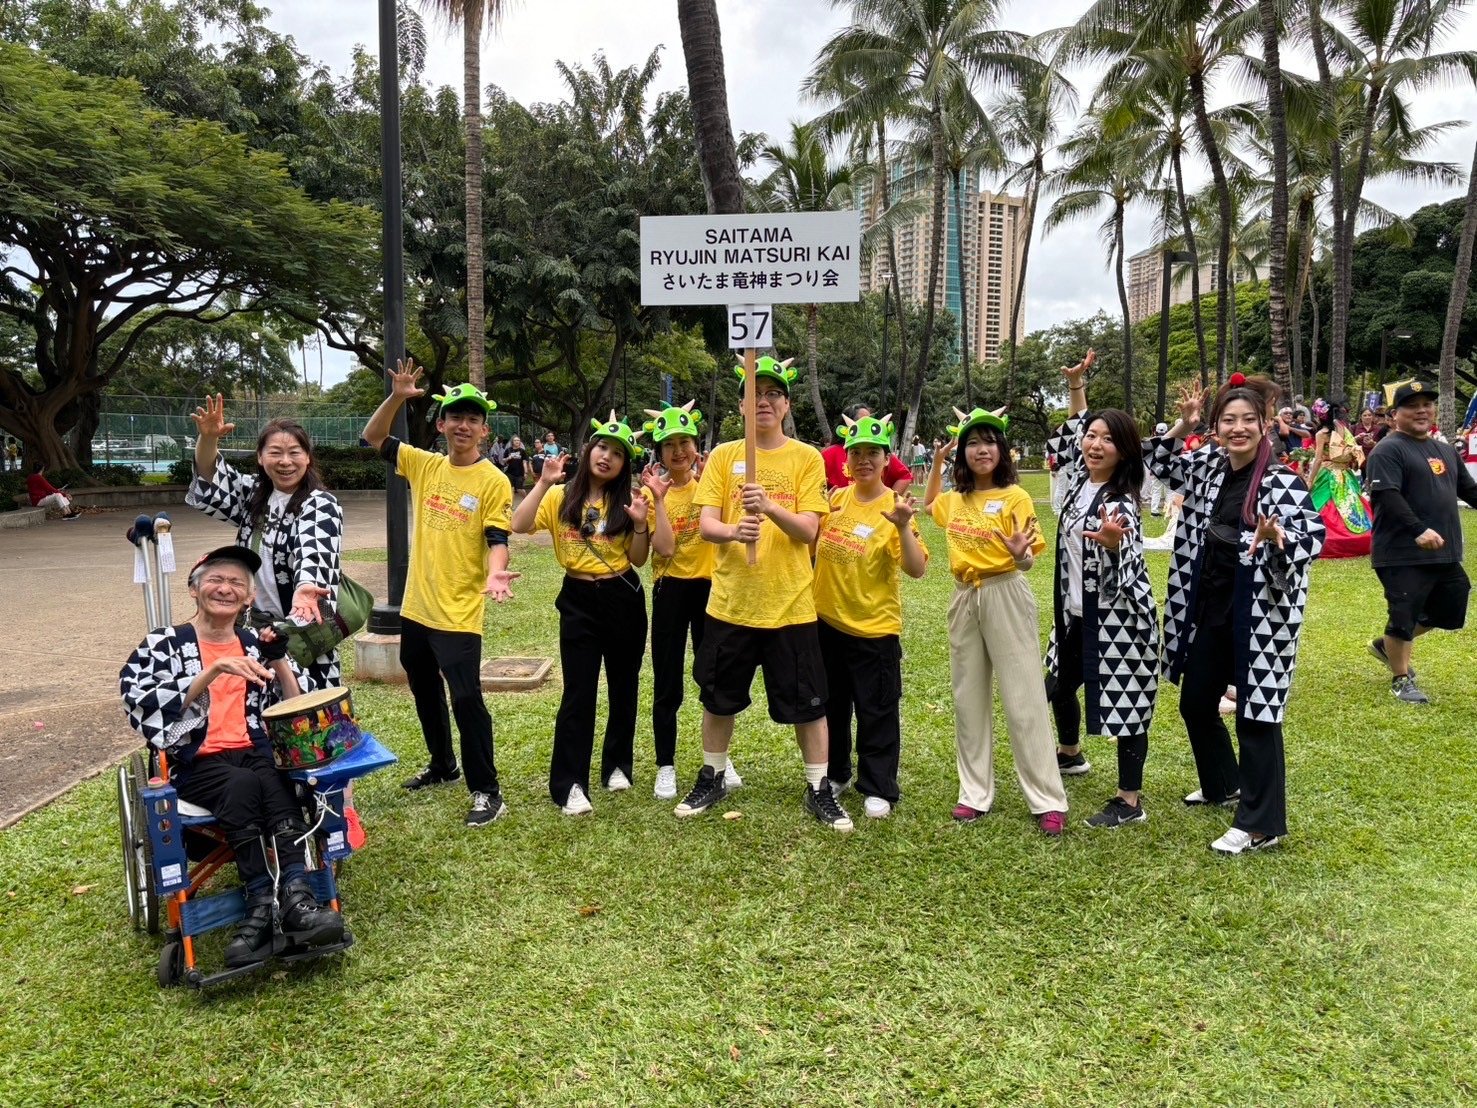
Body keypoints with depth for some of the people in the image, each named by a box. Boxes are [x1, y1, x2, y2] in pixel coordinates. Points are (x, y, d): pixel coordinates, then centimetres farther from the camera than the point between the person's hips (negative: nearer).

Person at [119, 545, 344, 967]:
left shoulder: (254, 644, 19)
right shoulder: (163, 644, 10)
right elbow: (150, 709, -8)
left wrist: (277, 659, 0)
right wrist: (214, 670, -16)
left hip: (255, 755, 2)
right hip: (195, 763, -2)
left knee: (275, 785, -34)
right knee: (243, 785, -36)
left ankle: (296, 900, -46)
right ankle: (264, 903, -38)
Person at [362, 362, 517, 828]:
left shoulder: (493, 481, -11)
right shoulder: (425, 465, 5)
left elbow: (497, 540, -15)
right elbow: (373, 437, 11)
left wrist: (494, 574, -36)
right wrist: (396, 396, -5)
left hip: (458, 613, -7)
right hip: (416, 606, 7)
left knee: (466, 699, -8)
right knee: (425, 693, 21)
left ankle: (486, 792, 3)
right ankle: (442, 765, 41)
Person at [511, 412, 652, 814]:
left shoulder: (627, 501, 2)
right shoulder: (561, 497, 1)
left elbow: (638, 560, 1)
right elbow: (519, 526, -14)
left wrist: (640, 523, -14)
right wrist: (544, 483, -18)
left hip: (624, 596, 2)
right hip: (578, 599, -1)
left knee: (624, 686, 11)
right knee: (579, 692, -5)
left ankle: (617, 765, 28)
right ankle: (569, 784, 1)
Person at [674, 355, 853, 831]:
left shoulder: (807, 458, -1)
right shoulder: (723, 455, 3)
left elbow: (808, 530, -9)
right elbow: (705, 525, -3)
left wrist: (771, 508, -28)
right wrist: (733, 531, -25)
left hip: (790, 603, -1)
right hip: (730, 600, 2)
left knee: (807, 703, 6)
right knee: (719, 698, 15)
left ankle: (819, 789, 23)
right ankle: (712, 778, 35)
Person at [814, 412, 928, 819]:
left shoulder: (895, 509, -12)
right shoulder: (836, 498, 3)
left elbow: (917, 569, -21)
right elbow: (810, 539, 19)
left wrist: (903, 527, -33)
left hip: (873, 627, -5)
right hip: (827, 620, 6)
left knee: (876, 712, 5)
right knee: (830, 706, 18)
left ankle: (878, 789, 18)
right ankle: (835, 774, 35)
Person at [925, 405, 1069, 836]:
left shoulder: (1015, 497, -8)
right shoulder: (955, 499, 9)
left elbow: (1027, 561, -12)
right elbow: (929, 505, 32)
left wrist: (1020, 554, -34)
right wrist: (937, 462, 21)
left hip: (1005, 597, -6)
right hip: (964, 599, 6)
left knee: (1023, 699, -4)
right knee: (968, 699, 9)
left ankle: (1048, 801, 3)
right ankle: (975, 792, 20)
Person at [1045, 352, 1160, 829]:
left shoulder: (1121, 503, -22)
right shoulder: (1080, 477, 0)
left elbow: (1126, 571, -32)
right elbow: (1073, 431, 20)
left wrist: (1112, 541, -52)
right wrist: (1076, 385, 14)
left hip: (1119, 616, -9)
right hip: (1077, 611, 9)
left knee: (1126, 704, 0)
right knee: (1060, 686, 24)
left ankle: (1130, 802, 10)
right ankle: (1070, 754, 50)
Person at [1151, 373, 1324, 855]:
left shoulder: (1283, 481, -15)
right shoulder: (1208, 466, 4)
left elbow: (1313, 537, -21)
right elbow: (1161, 465, 20)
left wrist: (1276, 537, -41)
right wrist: (1182, 426, 4)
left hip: (1260, 615, -7)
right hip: (1208, 609, 7)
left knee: (1256, 713, -1)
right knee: (1195, 702, 18)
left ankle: (1261, 824, 11)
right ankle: (1222, 784, 41)